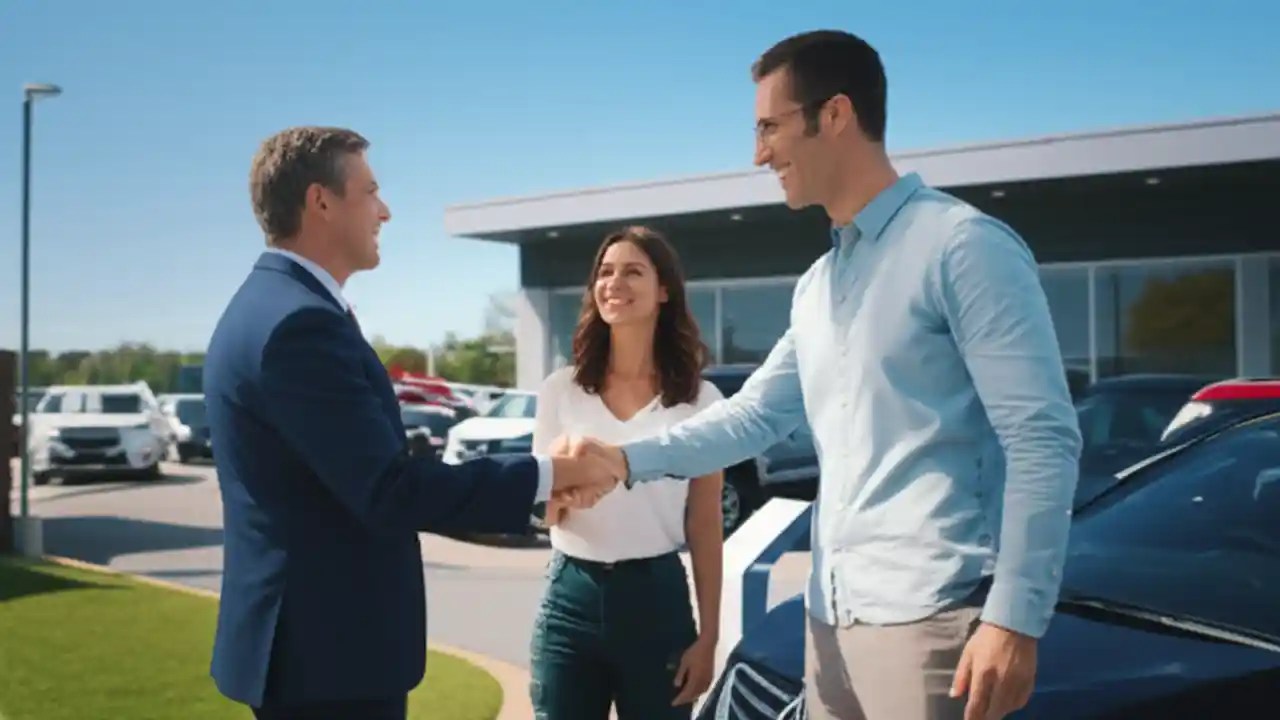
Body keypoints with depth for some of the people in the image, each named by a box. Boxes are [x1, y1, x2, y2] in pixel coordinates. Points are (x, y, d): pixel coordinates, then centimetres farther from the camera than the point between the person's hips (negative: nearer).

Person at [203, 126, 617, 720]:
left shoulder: (273, 305, 12)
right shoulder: (299, 322, -21)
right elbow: (389, 491, -25)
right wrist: (549, 475, -17)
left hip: (311, 635, 10)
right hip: (327, 648, -10)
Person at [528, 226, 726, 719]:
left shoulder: (699, 399, -1)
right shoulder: (561, 389, 2)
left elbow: (705, 527, 2)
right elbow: (542, 509, 4)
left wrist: (708, 637, 1)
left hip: (658, 598, -1)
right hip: (571, 599, 1)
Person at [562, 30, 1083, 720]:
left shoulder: (963, 245, -9)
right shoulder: (816, 286, 16)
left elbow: (1043, 441, -13)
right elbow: (754, 413, 20)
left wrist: (1014, 617, -18)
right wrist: (629, 459, 7)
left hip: (932, 619, -8)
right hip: (833, 620, 8)